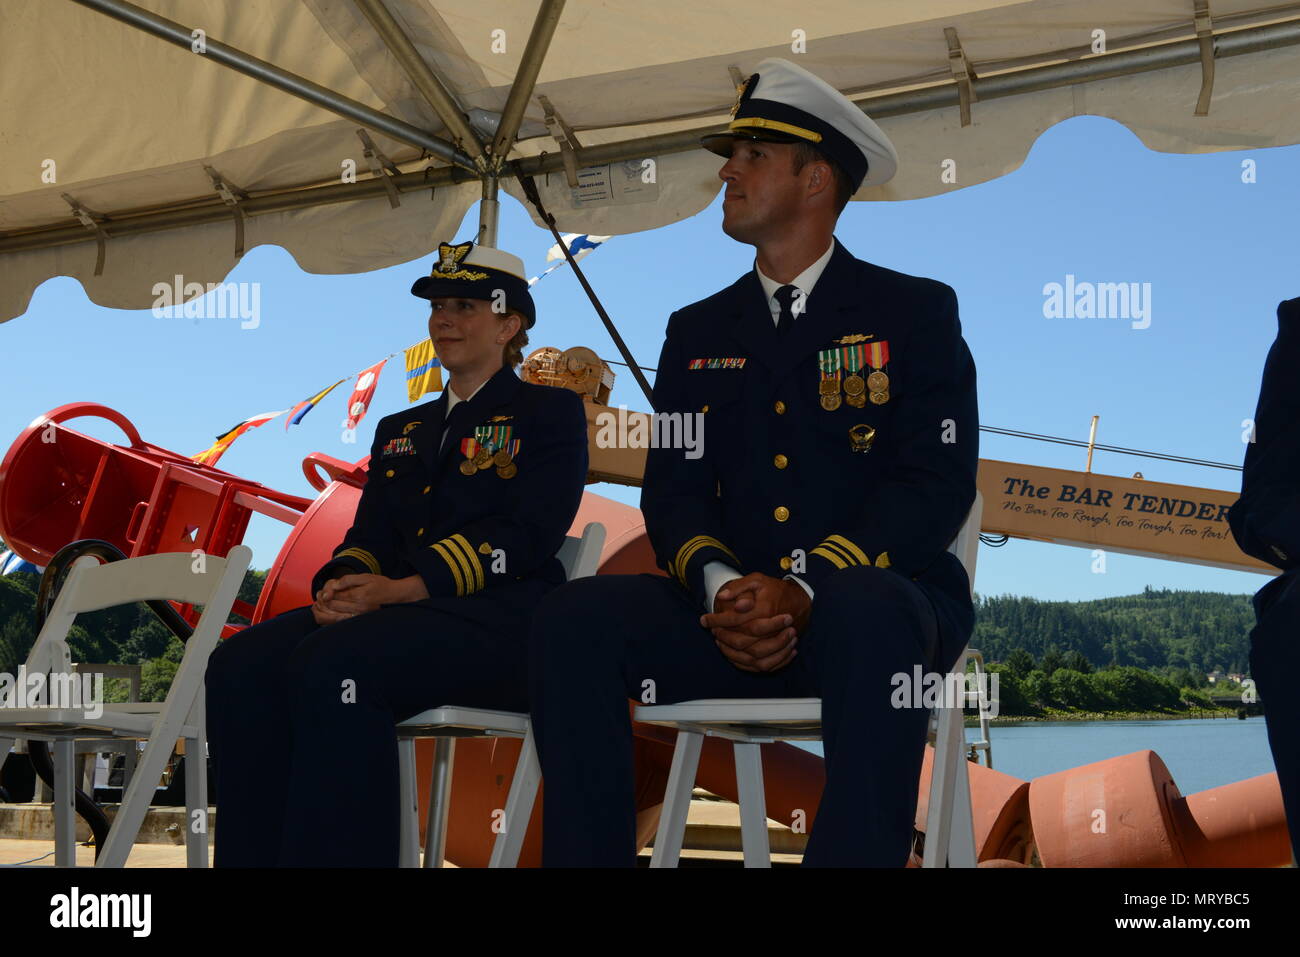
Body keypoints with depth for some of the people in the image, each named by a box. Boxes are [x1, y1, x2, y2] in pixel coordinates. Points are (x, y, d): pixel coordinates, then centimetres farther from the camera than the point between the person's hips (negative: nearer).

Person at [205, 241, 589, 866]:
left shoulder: (551, 412, 9)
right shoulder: (400, 431, 29)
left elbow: (527, 534, -7)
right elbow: (367, 535, 18)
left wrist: (400, 589, -19)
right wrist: (341, 584, -9)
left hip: (500, 616, -6)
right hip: (399, 610, 6)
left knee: (331, 664, -35)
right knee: (241, 665, -23)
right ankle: (254, 858, -24)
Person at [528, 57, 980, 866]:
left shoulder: (916, 312, 6)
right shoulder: (698, 331, 19)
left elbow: (938, 486, -6)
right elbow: (673, 490, 8)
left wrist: (807, 590, -21)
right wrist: (719, 586, -16)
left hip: (881, 597, -3)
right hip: (734, 612, 4)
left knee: (865, 617, -39)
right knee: (574, 617, -23)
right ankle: (589, 857, -17)